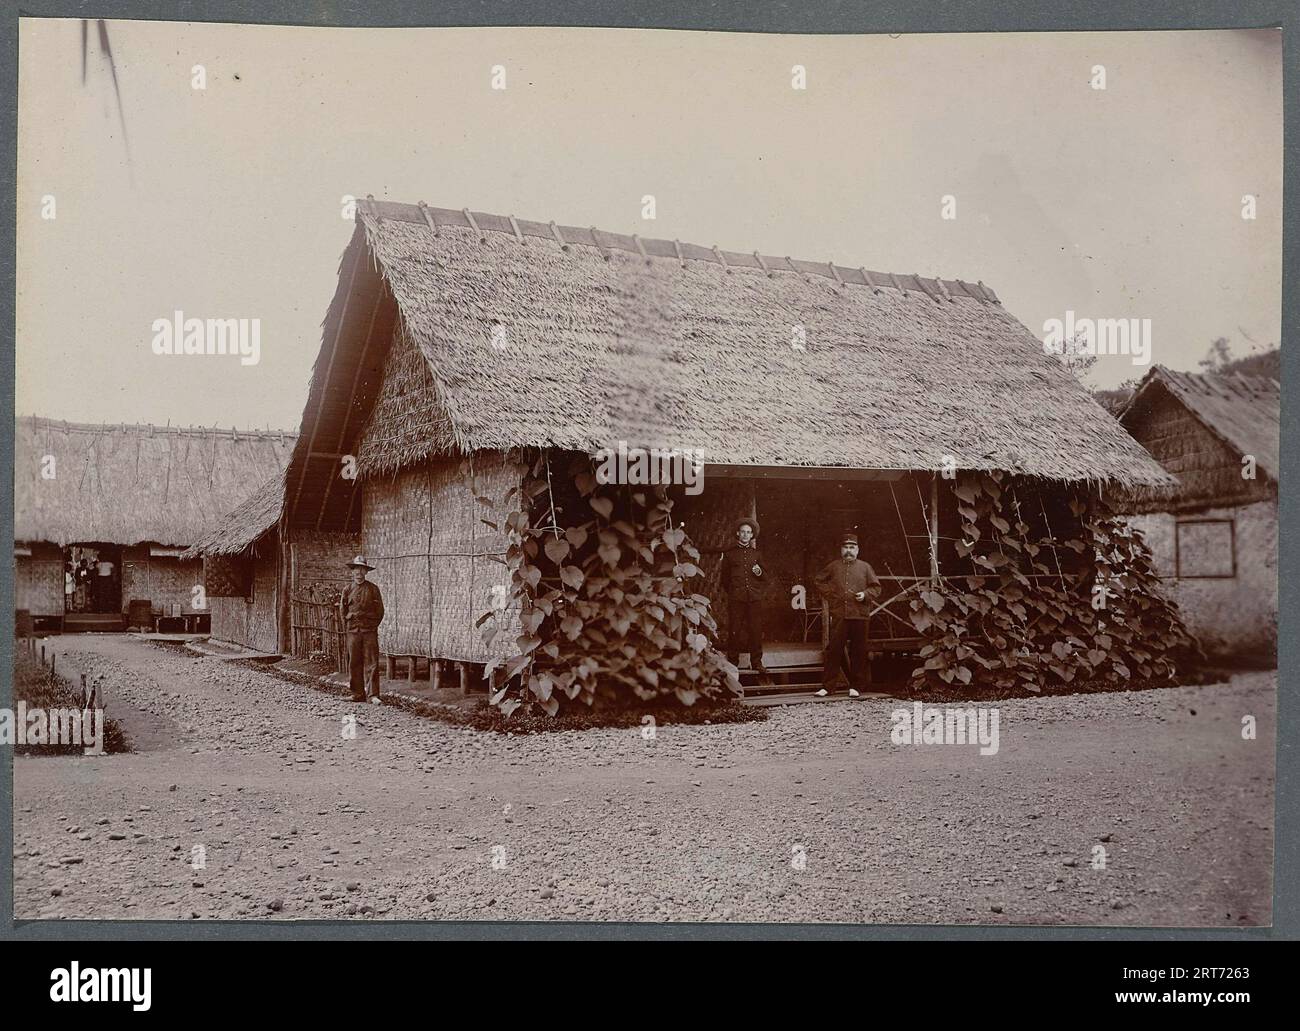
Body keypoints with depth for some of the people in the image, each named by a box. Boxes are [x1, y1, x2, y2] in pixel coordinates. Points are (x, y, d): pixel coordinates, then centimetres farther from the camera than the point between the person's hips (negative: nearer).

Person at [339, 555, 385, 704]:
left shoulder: (373, 588, 4)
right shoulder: (347, 590, 8)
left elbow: (380, 610, 8)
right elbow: (342, 611, 13)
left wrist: (372, 625, 5)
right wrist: (348, 627, 7)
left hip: (370, 631, -2)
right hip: (353, 631, 2)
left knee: (371, 663, -6)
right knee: (354, 663, 4)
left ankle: (373, 695, -7)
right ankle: (358, 694, 11)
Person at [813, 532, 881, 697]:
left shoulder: (865, 567, 10)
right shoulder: (833, 567, 11)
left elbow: (876, 587, 12)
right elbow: (819, 582, 21)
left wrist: (865, 594, -6)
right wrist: (829, 594, 7)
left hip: (859, 615, 0)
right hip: (838, 615, 0)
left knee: (858, 652, 3)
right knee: (834, 650, -3)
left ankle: (855, 687, 11)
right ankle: (826, 686, 1)